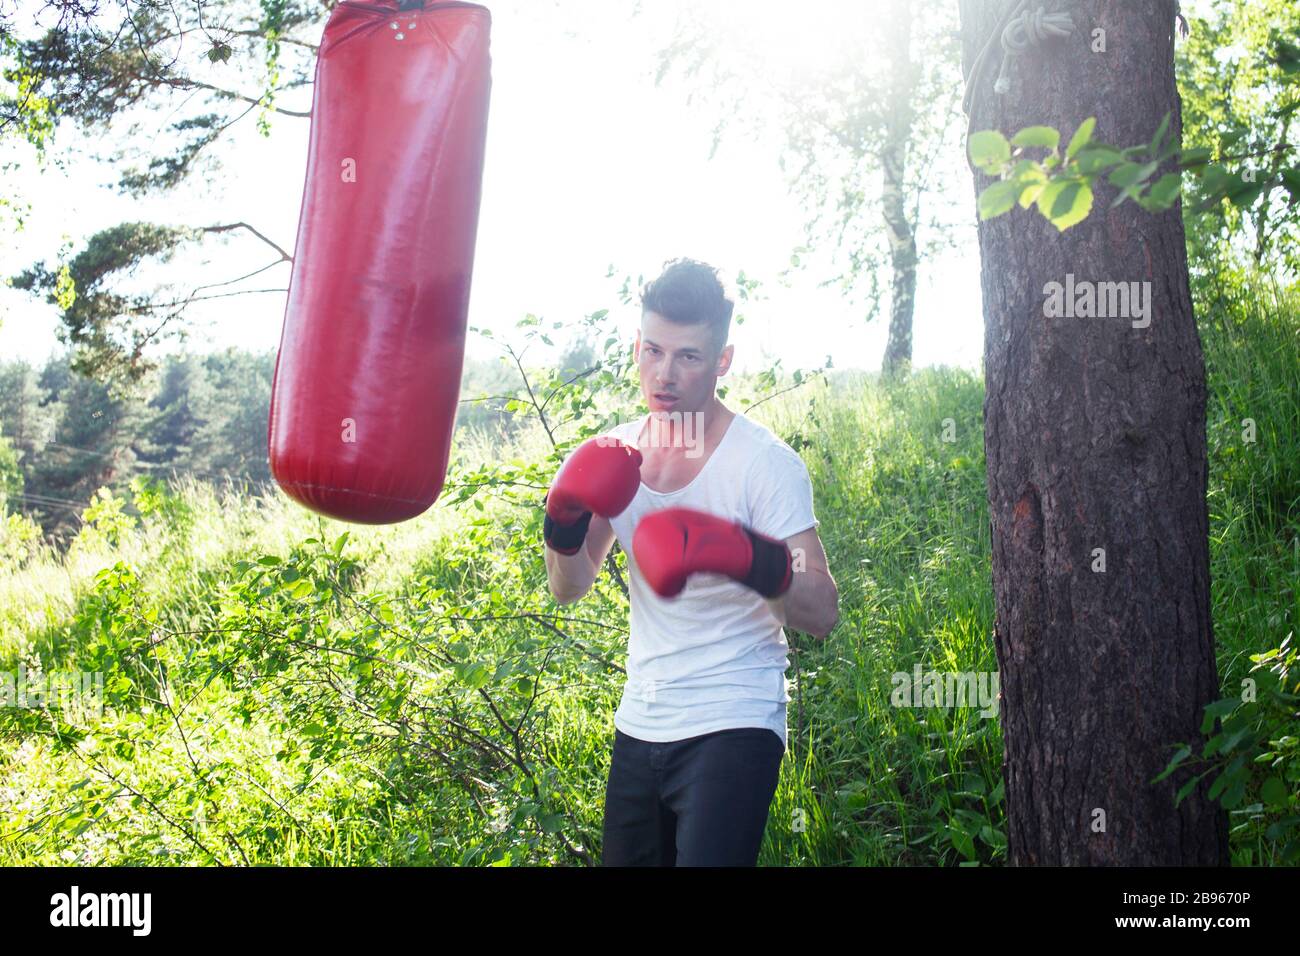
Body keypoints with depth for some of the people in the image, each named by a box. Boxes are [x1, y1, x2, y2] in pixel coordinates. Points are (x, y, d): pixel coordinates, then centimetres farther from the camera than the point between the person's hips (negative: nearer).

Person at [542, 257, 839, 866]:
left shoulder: (765, 462, -13)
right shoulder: (618, 454, 4)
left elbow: (823, 613, -18)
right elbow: (568, 589, 8)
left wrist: (750, 559, -36)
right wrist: (565, 523, -13)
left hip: (733, 727, -5)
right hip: (640, 725, 6)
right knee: (625, 858, 14)